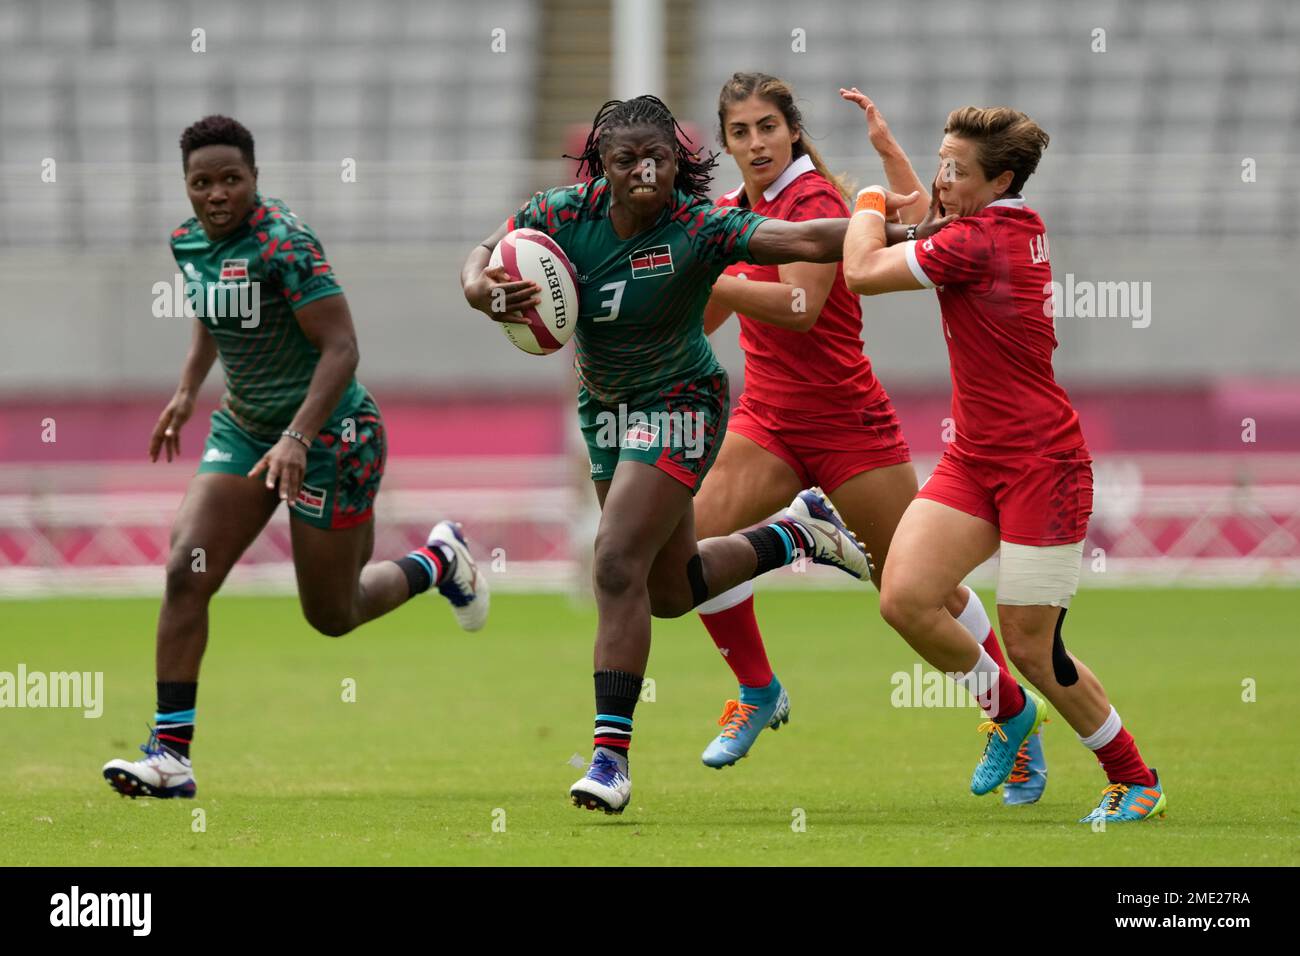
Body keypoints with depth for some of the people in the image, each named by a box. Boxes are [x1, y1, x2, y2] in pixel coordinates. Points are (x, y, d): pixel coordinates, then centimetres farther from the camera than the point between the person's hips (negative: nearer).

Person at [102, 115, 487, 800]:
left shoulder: (284, 243, -23)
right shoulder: (190, 241, 1)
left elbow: (341, 348, -25)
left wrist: (298, 438, -32)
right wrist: (187, 391, 15)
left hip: (329, 434, -7)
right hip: (242, 429, 7)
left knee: (332, 615, 5)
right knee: (185, 574, -11)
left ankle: (440, 561, 35)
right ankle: (169, 754, -9)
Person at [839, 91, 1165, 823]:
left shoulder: (980, 241, -19)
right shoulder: (1016, 227, 9)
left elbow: (862, 271, -15)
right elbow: (924, 213, 33)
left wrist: (869, 204, 4)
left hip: (1041, 464, -9)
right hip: (976, 458, 9)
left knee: (1029, 645, -3)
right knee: (905, 598, -6)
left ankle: (1136, 779, 14)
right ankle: (1010, 714, 16)